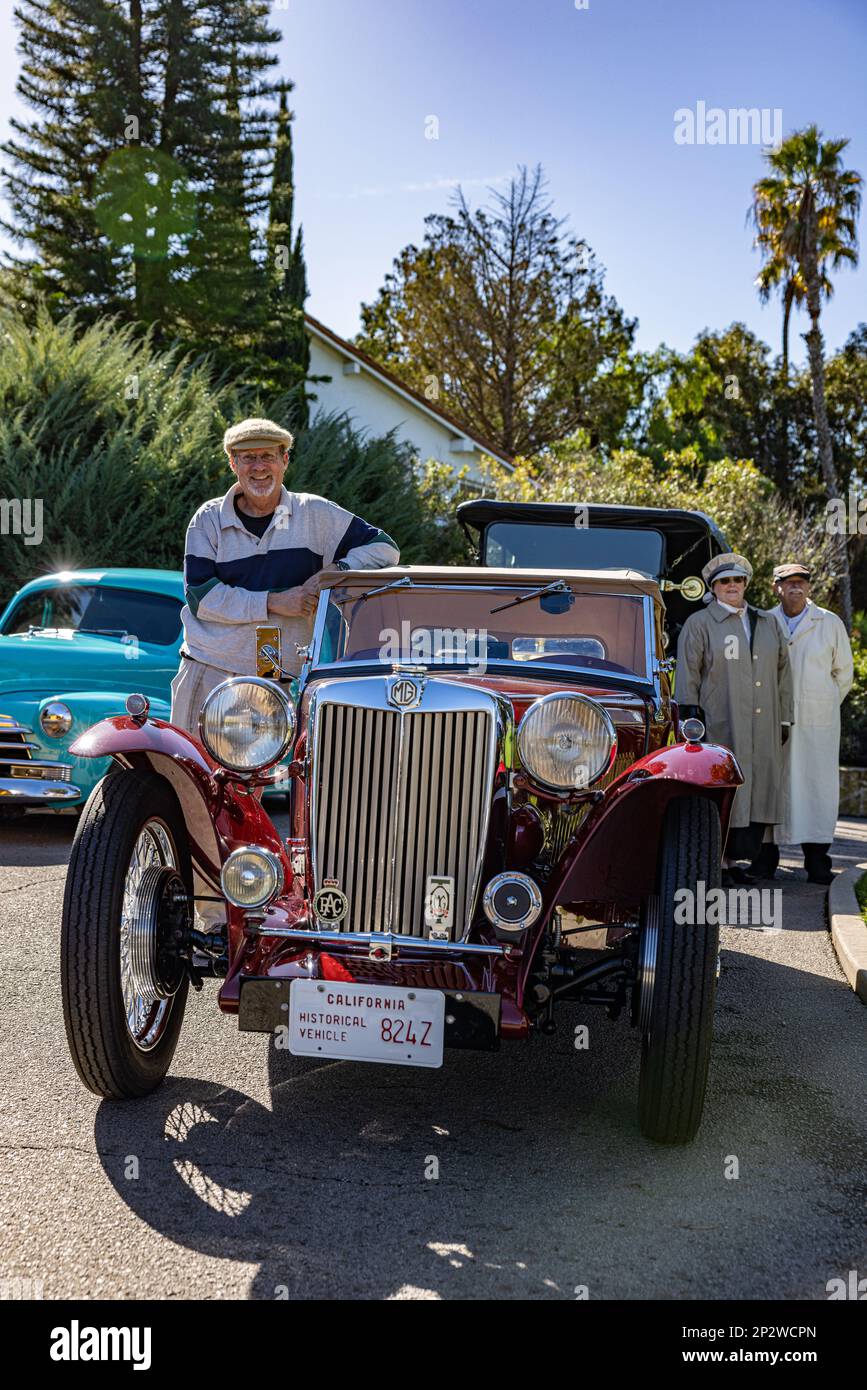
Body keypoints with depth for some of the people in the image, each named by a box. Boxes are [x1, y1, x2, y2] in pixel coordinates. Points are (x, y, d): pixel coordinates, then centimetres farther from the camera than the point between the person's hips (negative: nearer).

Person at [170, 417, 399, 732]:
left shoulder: (316, 514, 6)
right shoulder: (209, 519, 5)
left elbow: (384, 549, 8)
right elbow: (200, 595, -4)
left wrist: (338, 570, -9)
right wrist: (273, 601, -12)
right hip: (207, 670, 1)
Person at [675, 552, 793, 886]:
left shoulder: (768, 623, 19)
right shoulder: (699, 624, 4)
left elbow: (782, 672, 21)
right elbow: (687, 674, 0)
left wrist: (784, 718, 16)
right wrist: (690, 715, -8)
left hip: (763, 729, 5)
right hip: (720, 726, -5)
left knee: (758, 792, 4)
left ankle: (733, 860, 12)